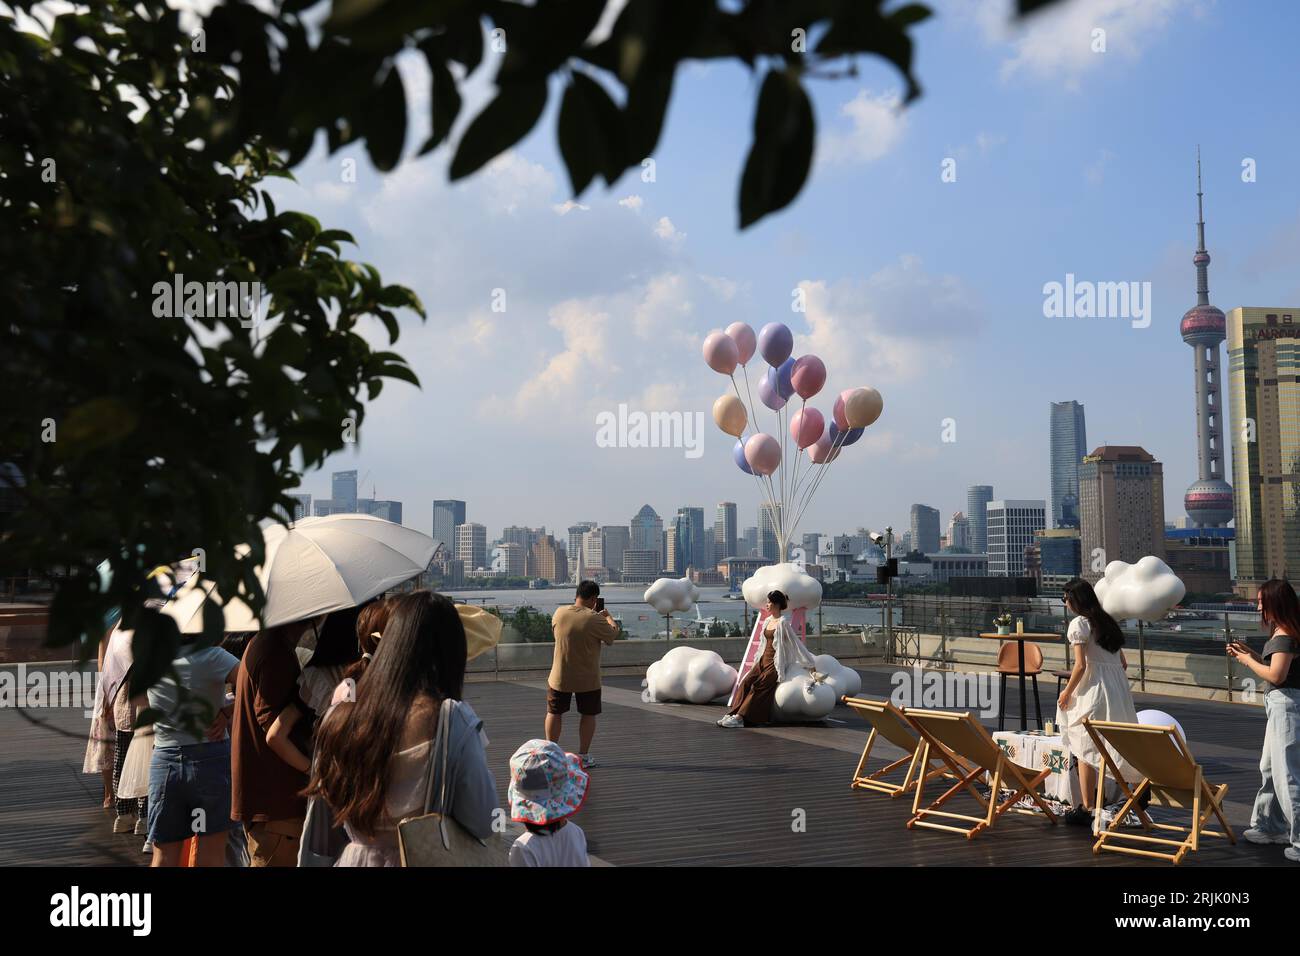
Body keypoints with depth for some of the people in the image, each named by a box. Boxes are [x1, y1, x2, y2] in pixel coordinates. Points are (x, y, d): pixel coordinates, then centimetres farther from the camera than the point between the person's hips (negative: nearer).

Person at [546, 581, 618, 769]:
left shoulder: (559, 613, -7)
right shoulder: (594, 620, -20)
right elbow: (613, 634, -6)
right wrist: (608, 617, 12)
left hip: (560, 677, 3)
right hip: (588, 680, -3)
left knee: (554, 713, 16)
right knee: (588, 715, 13)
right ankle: (583, 756, 16)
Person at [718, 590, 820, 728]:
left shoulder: (783, 623, -12)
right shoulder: (767, 621, 13)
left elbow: (797, 644, -11)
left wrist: (812, 667, -11)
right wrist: (758, 660, 25)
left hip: (776, 663, -7)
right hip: (764, 659, 7)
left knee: (759, 685, -23)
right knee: (746, 682, -15)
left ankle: (741, 718, -28)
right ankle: (733, 714, -22)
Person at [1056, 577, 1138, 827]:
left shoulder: (1079, 623, -8)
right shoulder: (1108, 621, 15)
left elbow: (1080, 666, -15)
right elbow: (1123, 663, 16)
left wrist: (1067, 692, -5)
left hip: (1094, 690, -8)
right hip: (1118, 690, 8)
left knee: (1086, 750, -2)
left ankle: (1088, 809, 0)